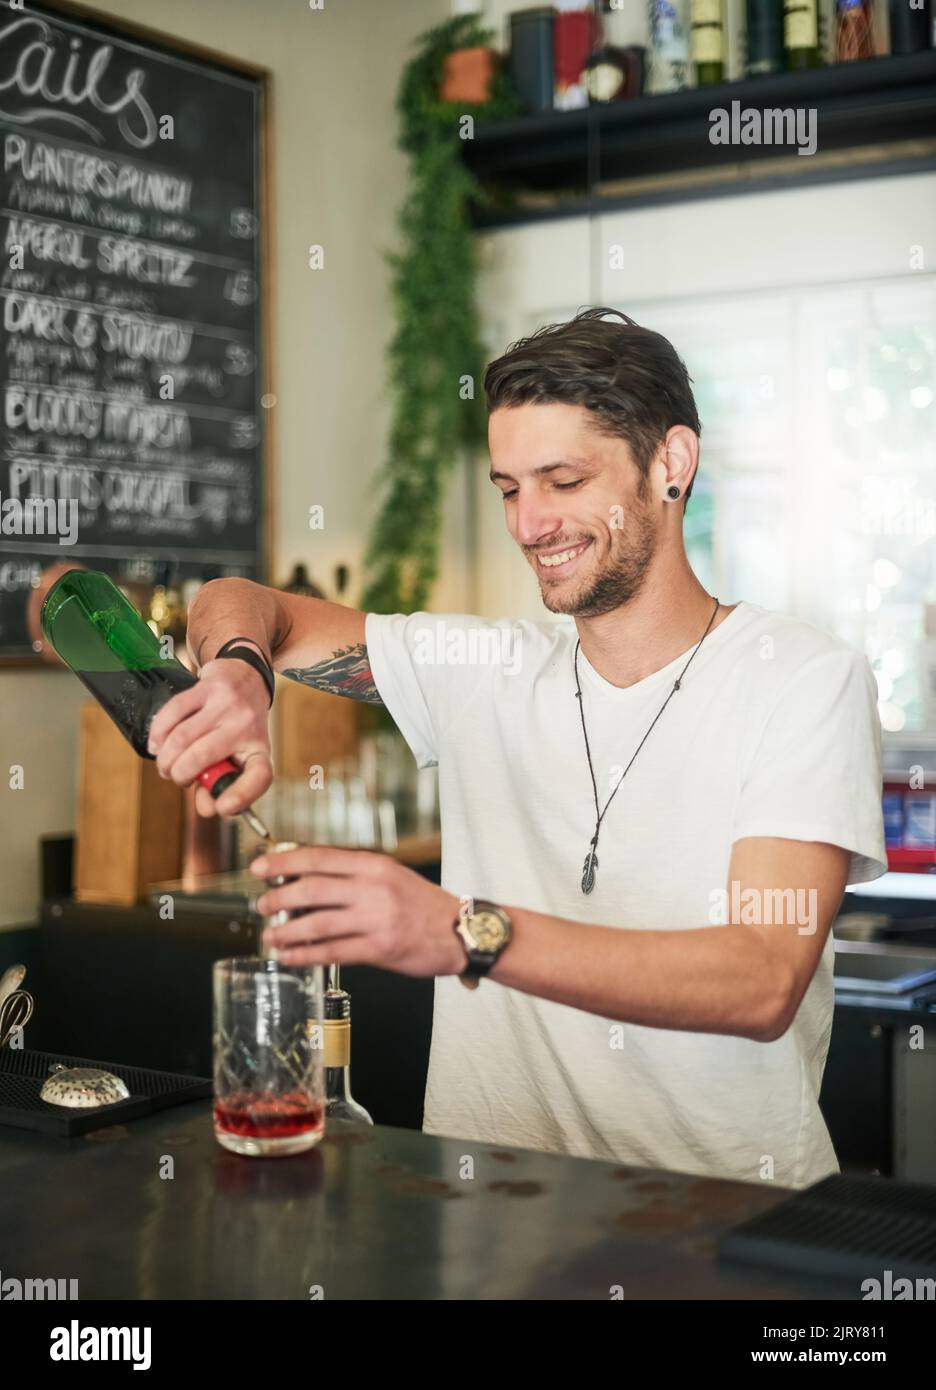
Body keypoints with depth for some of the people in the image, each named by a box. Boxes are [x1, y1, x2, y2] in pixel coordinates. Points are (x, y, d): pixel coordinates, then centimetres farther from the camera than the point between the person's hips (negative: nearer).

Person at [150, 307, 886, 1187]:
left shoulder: (808, 682, -4)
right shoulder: (482, 669, 8)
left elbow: (764, 985, -16)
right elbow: (242, 605, 17)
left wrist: (466, 932, -28)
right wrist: (238, 672, -8)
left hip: (729, 1204, -3)